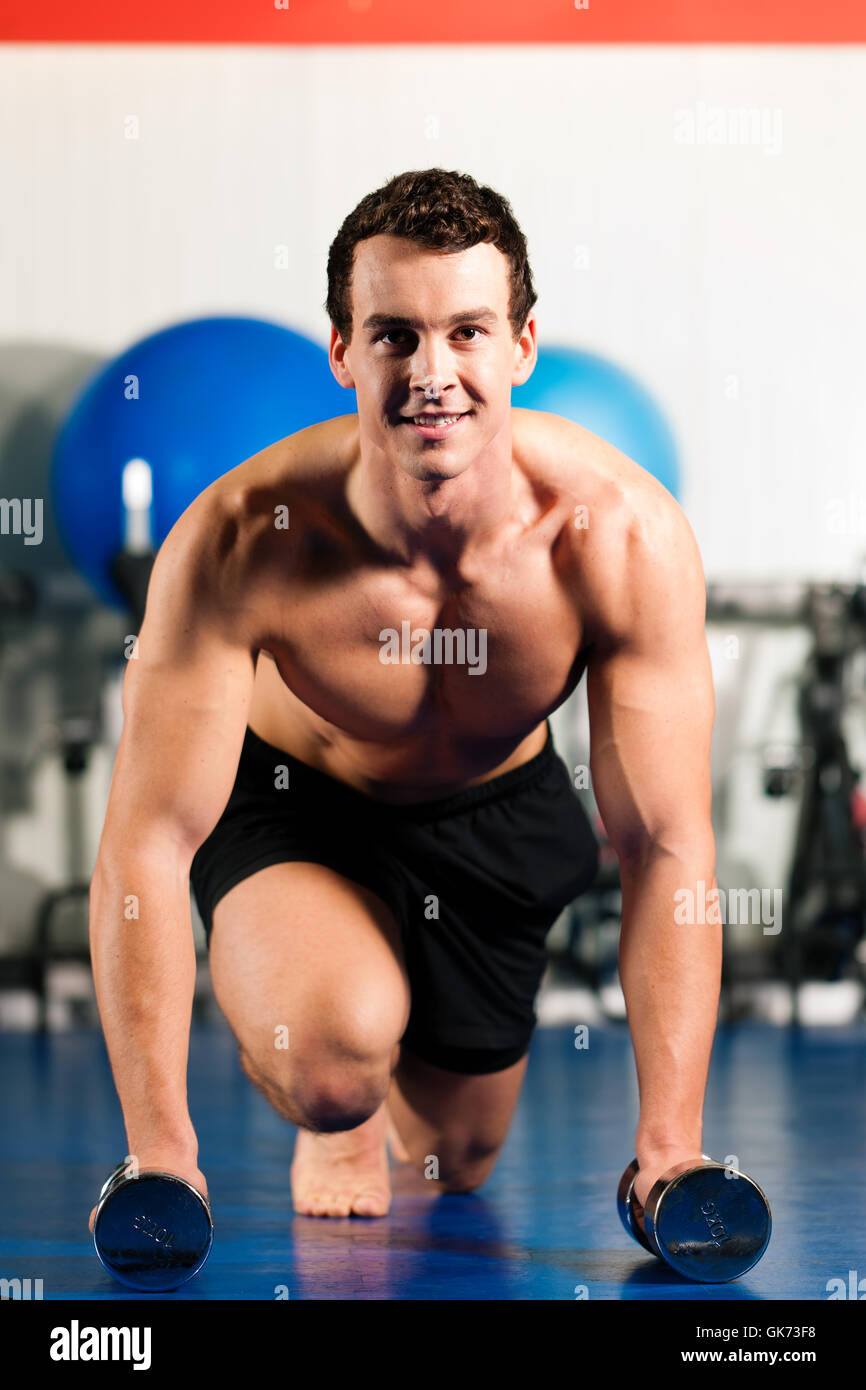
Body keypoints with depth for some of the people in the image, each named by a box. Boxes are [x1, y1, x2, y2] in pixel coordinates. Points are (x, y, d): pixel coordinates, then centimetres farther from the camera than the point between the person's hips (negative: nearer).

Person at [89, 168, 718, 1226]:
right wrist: (161, 1156, -37)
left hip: (498, 816, 3)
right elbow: (147, 843, -32)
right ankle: (336, 1121, 6)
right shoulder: (240, 543, -36)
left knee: (453, 1168, 17)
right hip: (294, 805, -2)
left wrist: (670, 1147, -32)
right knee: (332, 1061, -33)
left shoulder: (625, 535, -33)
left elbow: (667, 850, -27)